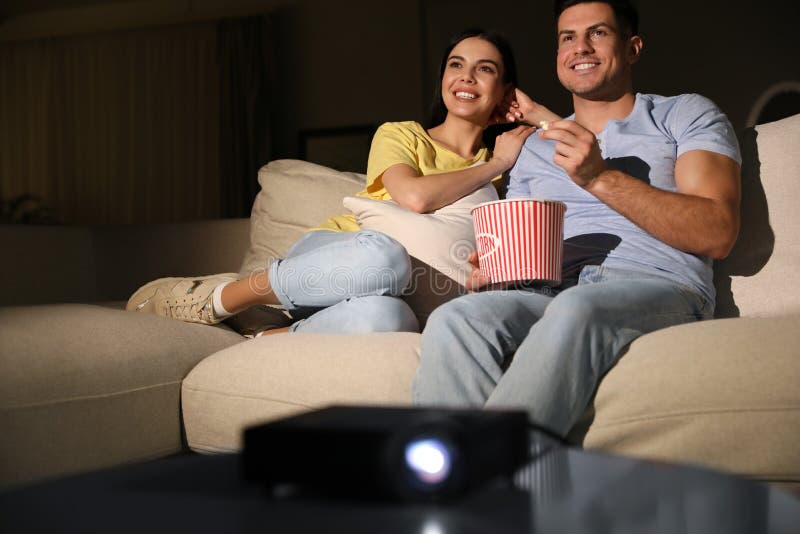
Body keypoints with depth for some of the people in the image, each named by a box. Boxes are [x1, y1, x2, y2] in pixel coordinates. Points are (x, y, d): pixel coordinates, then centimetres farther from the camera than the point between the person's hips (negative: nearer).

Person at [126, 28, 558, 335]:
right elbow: (415, 196, -14)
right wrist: (496, 163, -4)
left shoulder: (499, 164, 18)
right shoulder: (398, 135, 8)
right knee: (386, 255, -41)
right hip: (328, 251, -1)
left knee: (390, 318, -41)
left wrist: (540, 117, 4)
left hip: (374, 295, 1)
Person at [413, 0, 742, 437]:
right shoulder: (535, 148, 30)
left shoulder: (685, 115, 17)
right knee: (453, 320, -30)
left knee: (574, 309, -39)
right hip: (548, 292, 4)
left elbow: (718, 235, 1)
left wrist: (600, 178, -8)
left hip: (656, 288, -3)